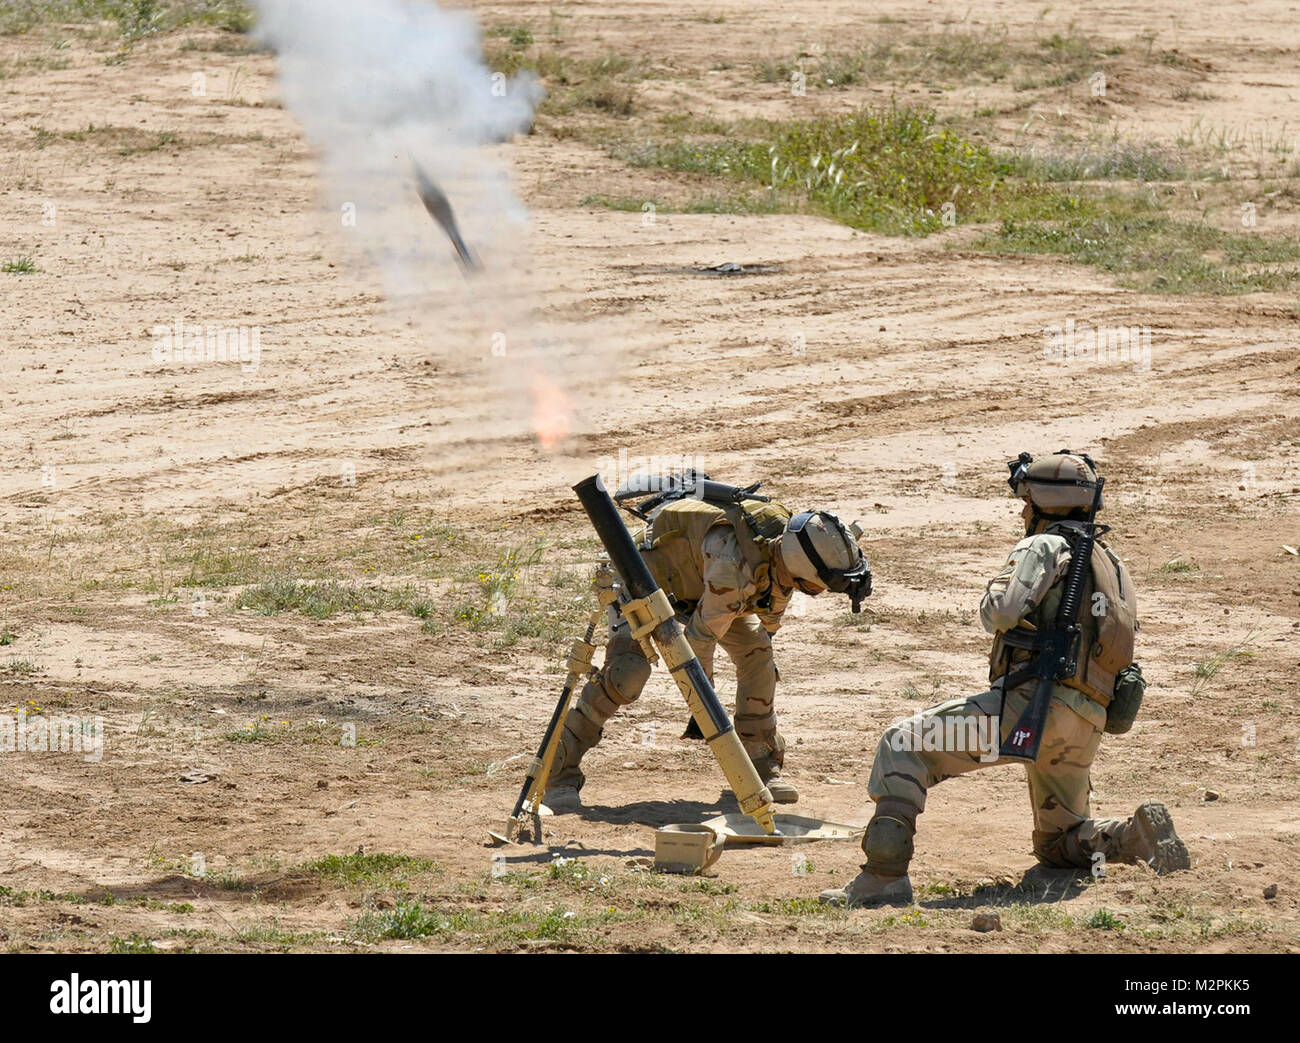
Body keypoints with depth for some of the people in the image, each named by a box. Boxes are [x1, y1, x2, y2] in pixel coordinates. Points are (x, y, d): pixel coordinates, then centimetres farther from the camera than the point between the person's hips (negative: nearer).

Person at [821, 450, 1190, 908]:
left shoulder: (1044, 547, -2)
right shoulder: (1113, 565, 24)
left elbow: (1002, 612, -16)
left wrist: (1000, 585, 7)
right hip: (1087, 727, 8)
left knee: (903, 747, -5)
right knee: (1059, 843, 26)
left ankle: (884, 876, -17)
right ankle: (1137, 835, -5)